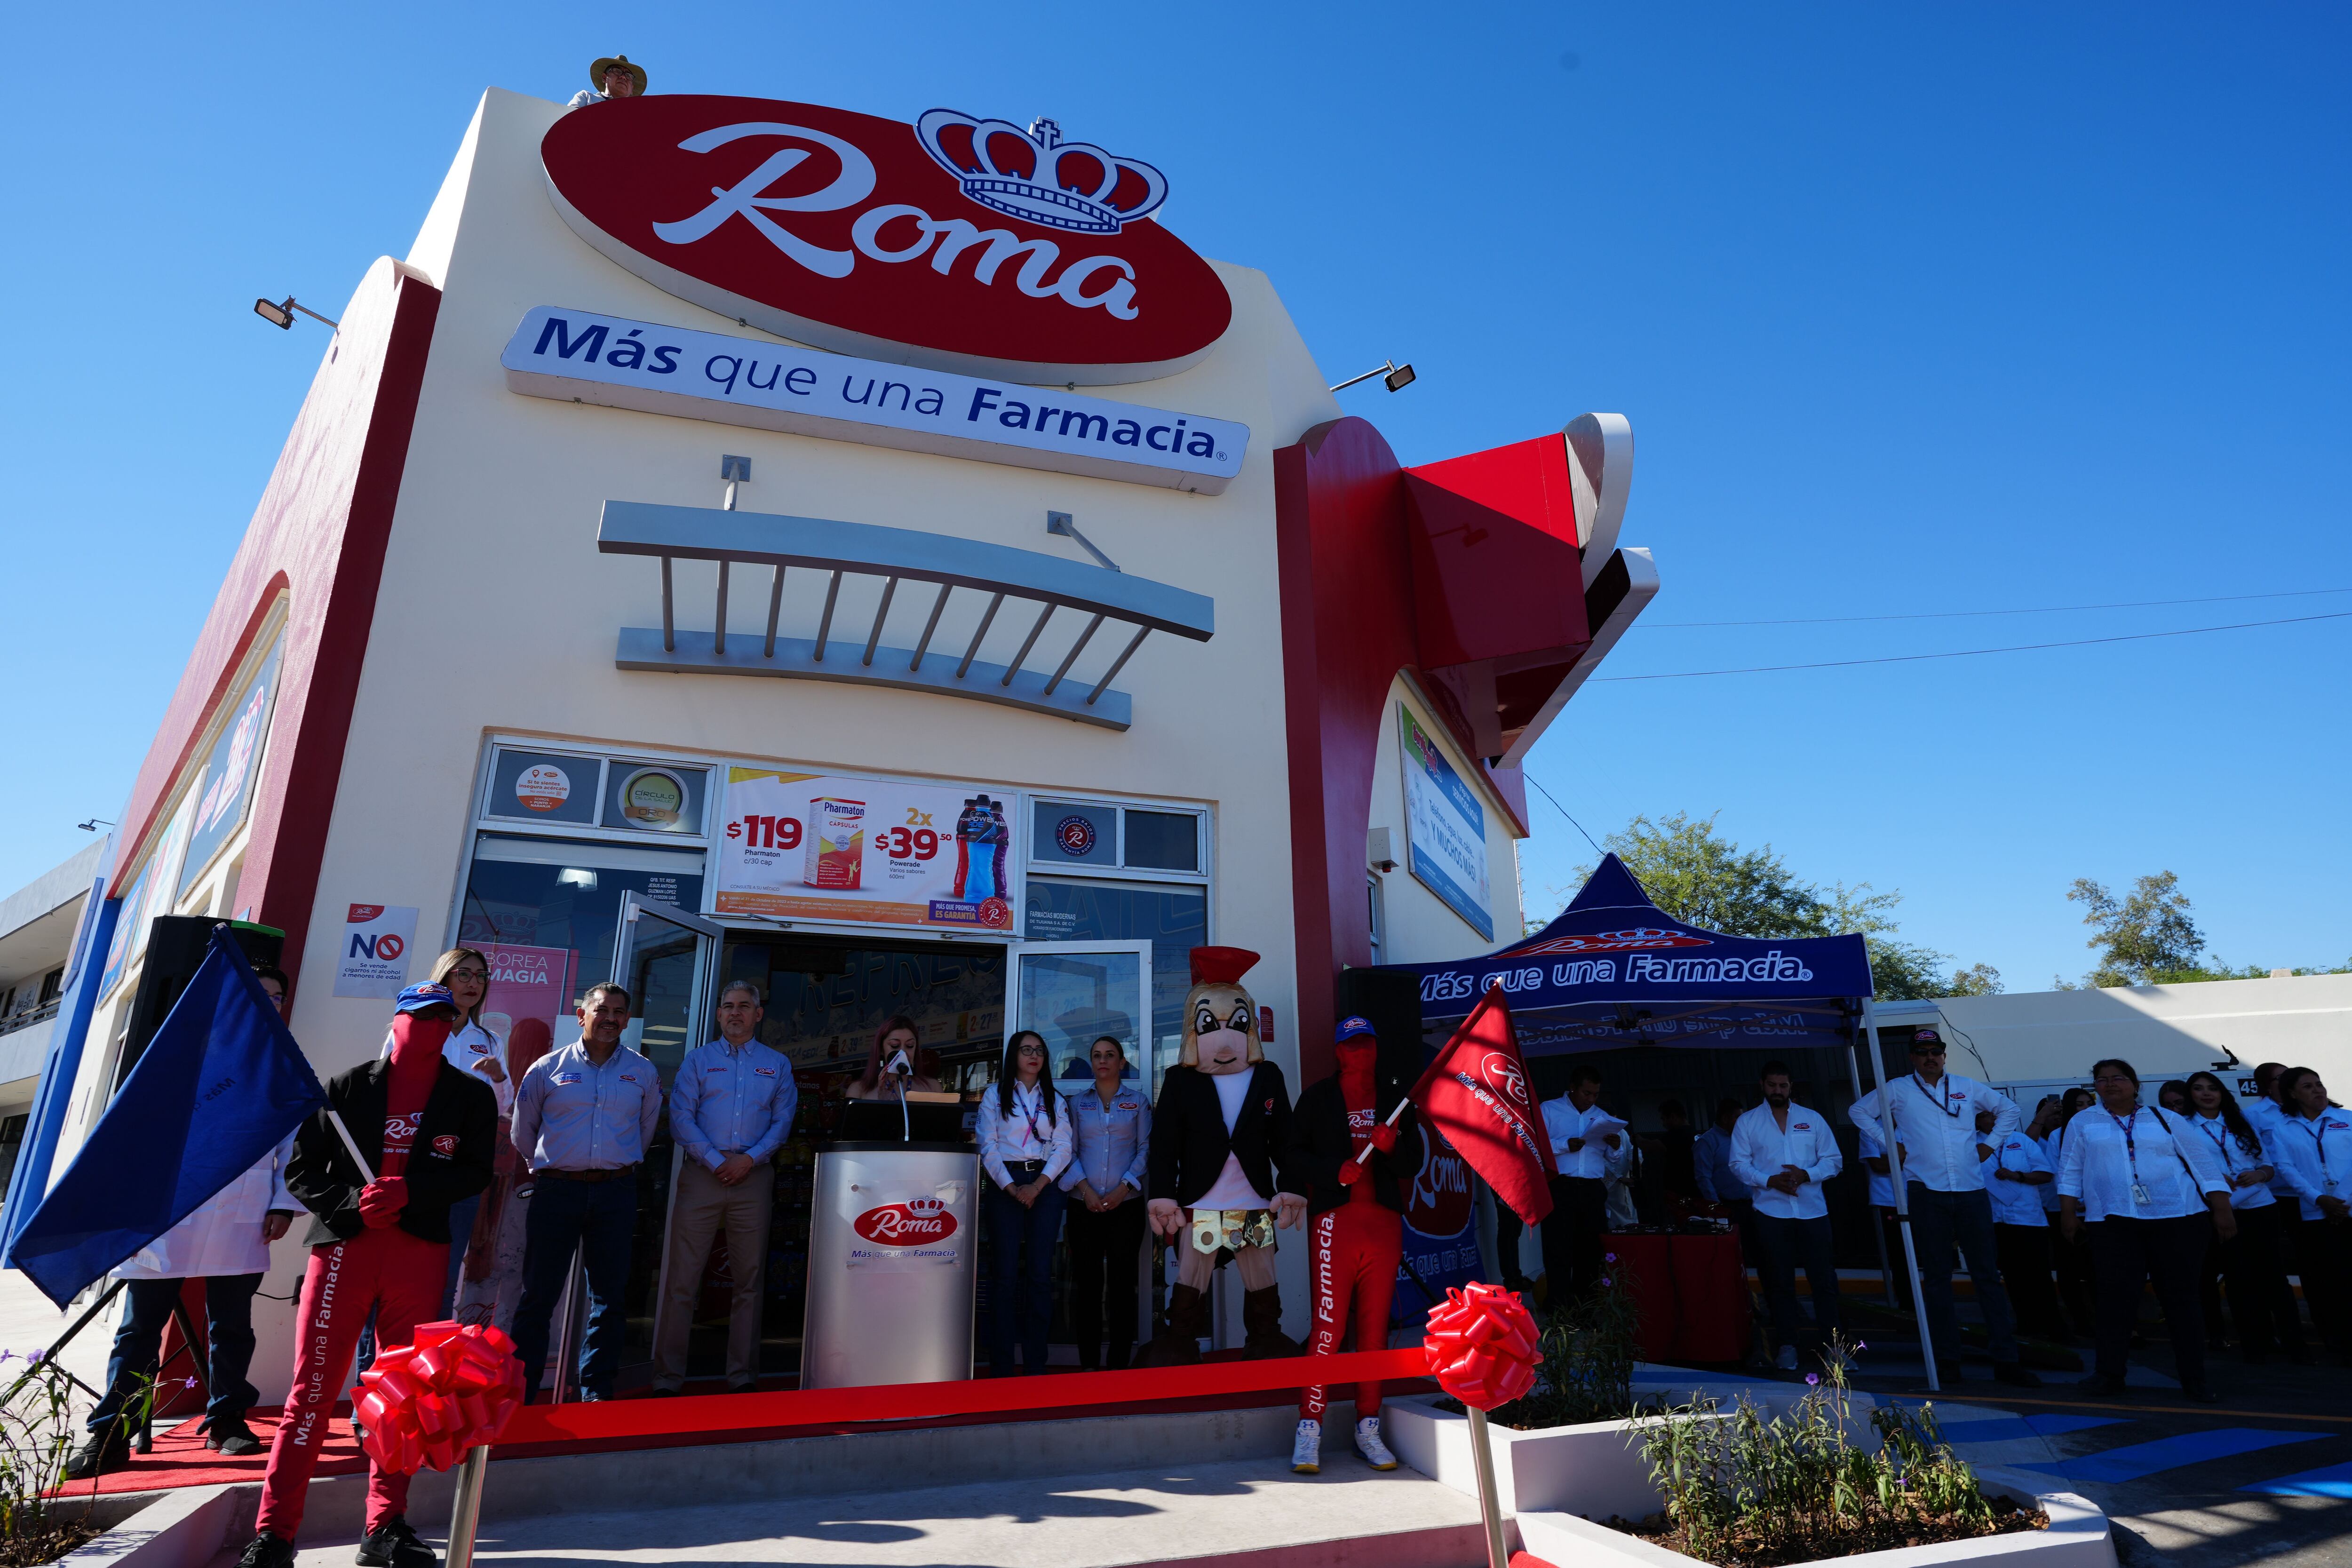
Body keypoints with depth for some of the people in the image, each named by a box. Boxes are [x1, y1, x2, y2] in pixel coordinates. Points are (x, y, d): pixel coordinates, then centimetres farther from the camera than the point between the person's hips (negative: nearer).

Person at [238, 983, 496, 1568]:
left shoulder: (472, 1096, 8)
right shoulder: (347, 1086, 7)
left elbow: (474, 1172, 0)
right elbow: (302, 1169, 5)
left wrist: (406, 1190, -15)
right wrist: (352, 1205, -11)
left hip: (420, 1252, 1)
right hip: (343, 1245, -1)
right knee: (314, 1387, -2)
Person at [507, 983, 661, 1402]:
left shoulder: (643, 1073, 6)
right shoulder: (549, 1068, 2)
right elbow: (522, 1132, 14)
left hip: (616, 1192, 1)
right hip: (556, 1190, -1)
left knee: (609, 1296, 6)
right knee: (538, 1294, 2)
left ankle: (597, 1392, 16)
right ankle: (519, 1394, 12)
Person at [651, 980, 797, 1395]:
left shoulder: (777, 1064, 13)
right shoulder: (698, 1060, 11)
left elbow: (783, 1120, 6)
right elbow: (681, 1118, 1)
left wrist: (749, 1159, -9)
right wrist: (714, 1161, -10)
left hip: (753, 1176, 1)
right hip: (702, 1174, -1)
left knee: (749, 1280, 4)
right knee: (683, 1278, -3)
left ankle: (743, 1376, 11)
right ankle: (667, 1377, 5)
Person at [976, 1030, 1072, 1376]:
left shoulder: (1055, 1100, 12)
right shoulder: (995, 1096, 6)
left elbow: (1063, 1148, 4)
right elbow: (988, 1147, -1)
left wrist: (1038, 1185, -10)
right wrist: (1011, 1187, -12)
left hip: (1045, 1187, 2)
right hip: (1006, 1185, -2)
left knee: (1041, 1273, 0)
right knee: (1005, 1274, -3)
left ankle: (1036, 1365, 7)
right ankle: (1001, 1367, 3)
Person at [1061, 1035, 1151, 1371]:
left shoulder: (1138, 1101, 7)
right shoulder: (1077, 1103, 11)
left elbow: (1146, 1150, 1)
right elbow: (1069, 1151, 6)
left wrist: (1123, 1189, -11)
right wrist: (1086, 1190, -9)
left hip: (1125, 1205, -1)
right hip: (1085, 1206, 1)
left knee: (1122, 1283, 0)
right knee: (1088, 1283, 3)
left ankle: (1119, 1364, 7)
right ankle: (1088, 1363, 9)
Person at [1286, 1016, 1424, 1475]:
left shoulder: (1396, 1098, 15)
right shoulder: (1318, 1097, 7)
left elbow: (1413, 1164, 12)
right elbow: (1292, 1157, 2)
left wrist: (1391, 1146, -9)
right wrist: (1335, 1170, -13)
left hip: (1384, 1221, 3)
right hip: (1334, 1218, -3)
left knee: (1375, 1327, 6)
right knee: (1329, 1325, -7)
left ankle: (1368, 1428, 17)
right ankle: (1309, 1428, 1)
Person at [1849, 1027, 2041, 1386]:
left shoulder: (1967, 1087, 9)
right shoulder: (1897, 1090, 3)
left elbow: (2008, 1108, 22)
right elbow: (1859, 1111, 13)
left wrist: (1990, 1144, 11)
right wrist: (1891, 1143, 5)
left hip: (1971, 1191, 1)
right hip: (1927, 1192, -1)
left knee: (1988, 1274, 3)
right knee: (1937, 1276, 6)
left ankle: (2006, 1359, 8)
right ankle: (1948, 1357, 13)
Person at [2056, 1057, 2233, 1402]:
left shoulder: (2165, 1119, 10)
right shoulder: (2084, 1123, 11)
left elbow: (2202, 1162, 6)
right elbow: (2071, 1170, 11)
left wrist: (2222, 1208, -2)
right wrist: (2068, 1211, 4)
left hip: (2176, 1218, 0)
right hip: (2113, 1222, 0)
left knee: (2180, 1299, 3)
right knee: (2115, 1297, -2)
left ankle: (2193, 1379, 14)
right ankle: (2110, 1373, 8)